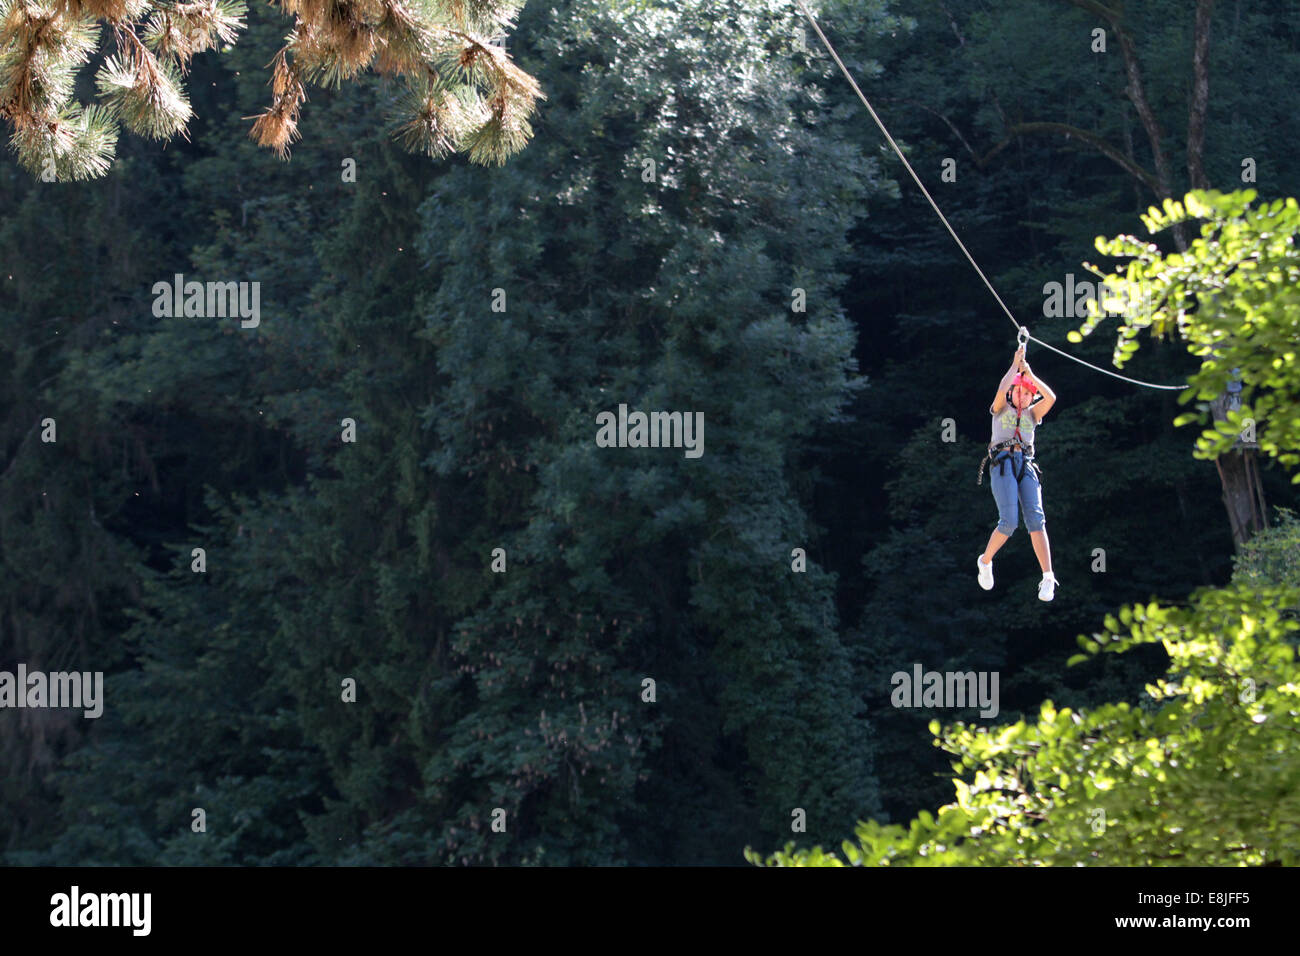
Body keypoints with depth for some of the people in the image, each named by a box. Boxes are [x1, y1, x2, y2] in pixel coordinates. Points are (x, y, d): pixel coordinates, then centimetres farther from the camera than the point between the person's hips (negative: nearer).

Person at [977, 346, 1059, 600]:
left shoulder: (1031, 415, 24)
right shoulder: (1001, 409, 17)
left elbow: (1050, 398, 6)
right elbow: (1001, 391, -5)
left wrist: (1029, 373, 8)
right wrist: (1015, 365, 2)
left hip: (1027, 466, 3)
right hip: (1002, 464, -3)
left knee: (1035, 519, -16)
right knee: (1009, 521, -18)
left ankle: (1048, 579, -26)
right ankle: (985, 561, 9)